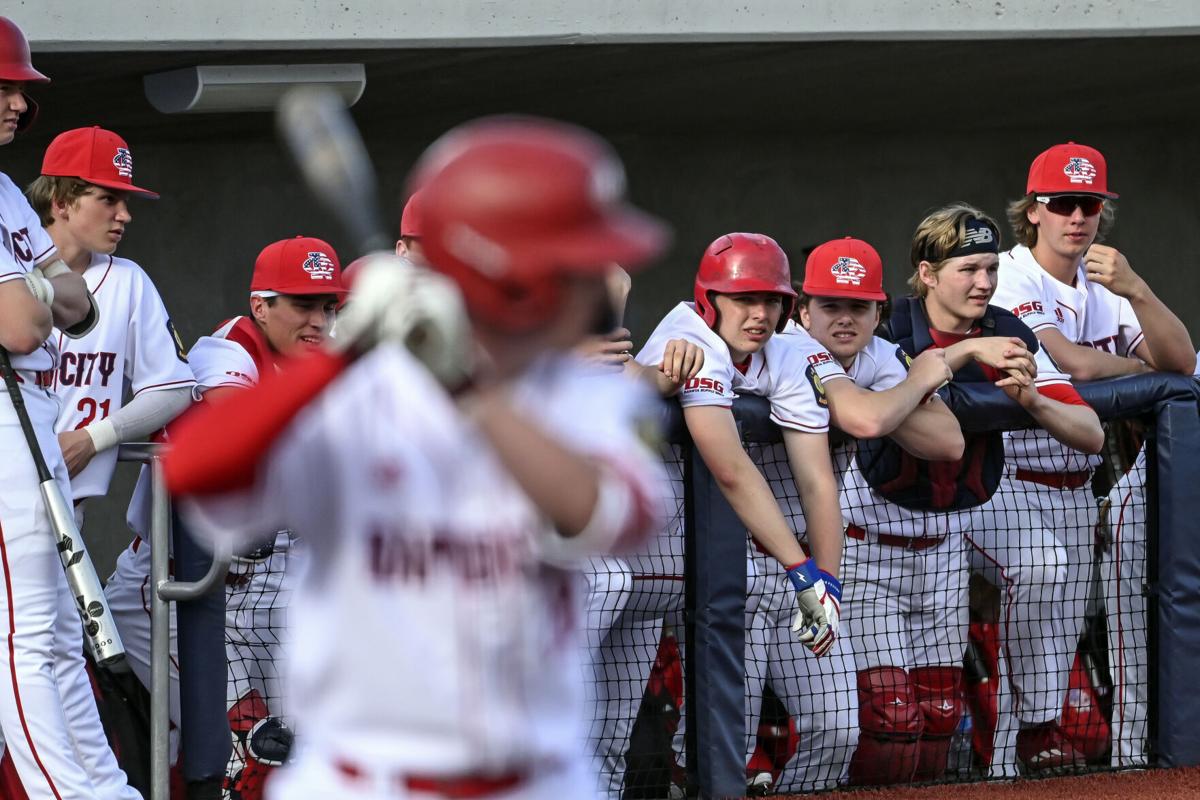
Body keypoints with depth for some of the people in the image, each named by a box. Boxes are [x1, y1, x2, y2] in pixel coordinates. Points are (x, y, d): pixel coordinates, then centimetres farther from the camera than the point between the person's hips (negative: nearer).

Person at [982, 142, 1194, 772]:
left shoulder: (1107, 287, 10)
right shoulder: (1010, 278, -10)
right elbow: (1072, 363, -22)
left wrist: (1136, 292, -17)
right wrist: (1143, 367, -3)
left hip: (1075, 488, 7)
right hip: (1005, 478, -7)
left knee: (1061, 630, 7)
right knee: (1039, 564, -31)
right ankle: (1036, 728, -23)